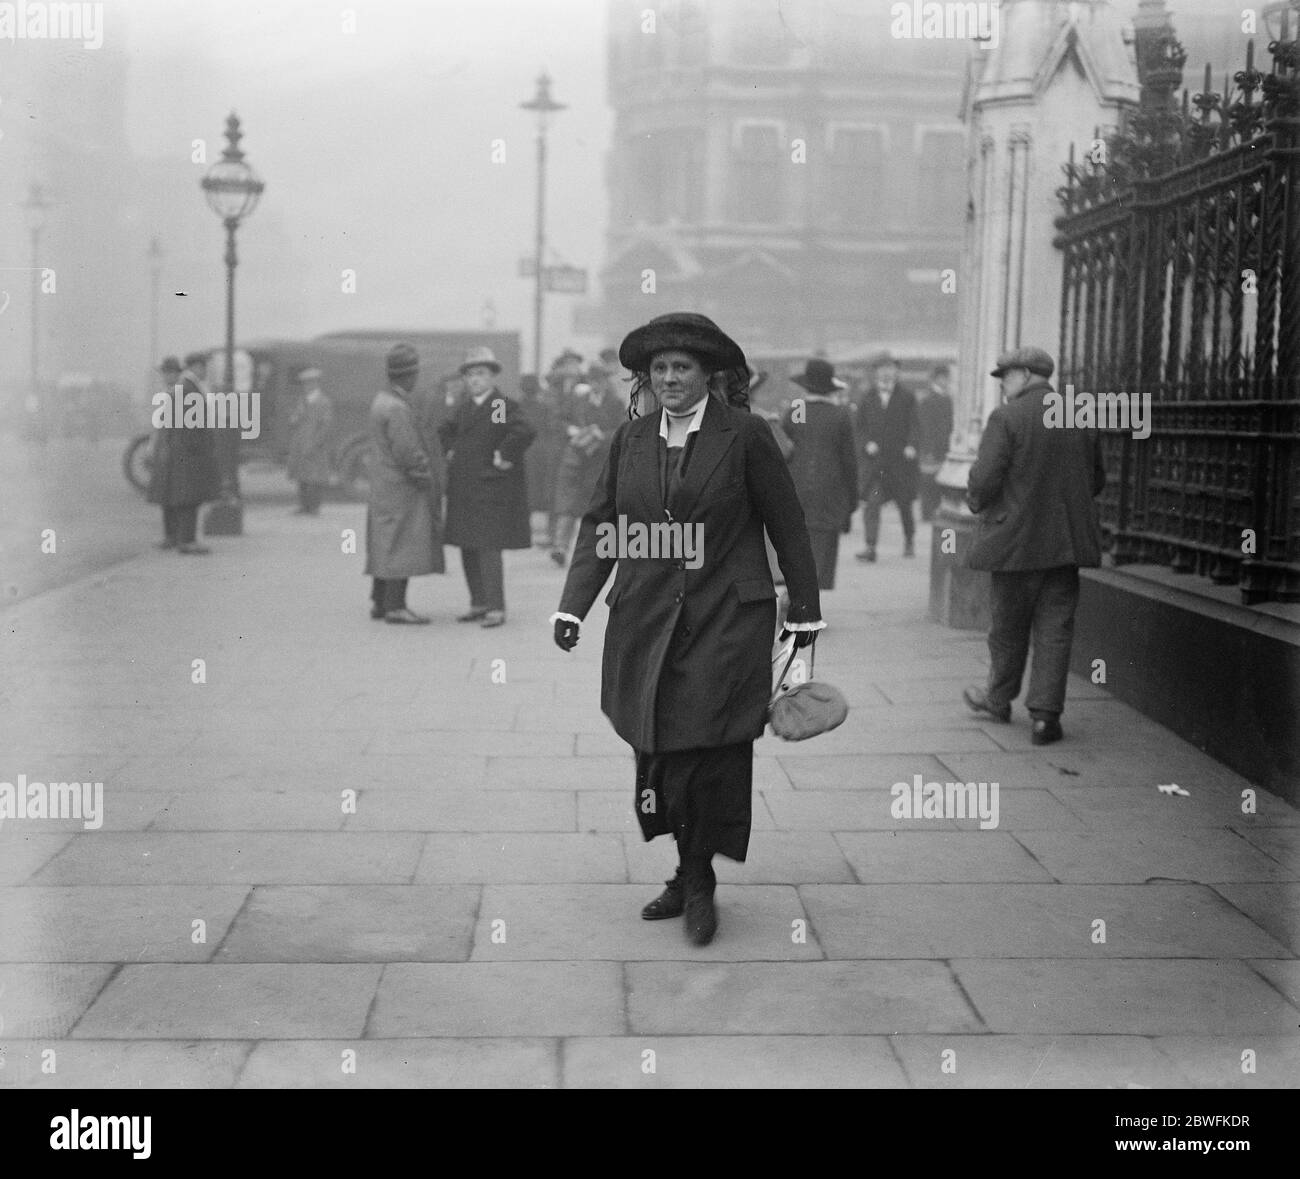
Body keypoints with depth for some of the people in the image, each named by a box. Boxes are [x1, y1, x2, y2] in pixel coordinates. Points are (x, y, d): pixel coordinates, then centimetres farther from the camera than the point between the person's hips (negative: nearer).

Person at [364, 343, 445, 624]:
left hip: (383, 484, 10)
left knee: (384, 544, 14)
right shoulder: (397, 408, -21)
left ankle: (379, 601, 20)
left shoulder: (381, 399, 10)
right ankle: (395, 606, -3)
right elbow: (408, 454, -23)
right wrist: (427, 480, -10)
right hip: (401, 487, -10)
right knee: (402, 545, -5)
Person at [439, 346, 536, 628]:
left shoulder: (505, 405, -10)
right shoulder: (465, 406, 13)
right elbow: (446, 429, 31)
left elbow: (524, 432, -26)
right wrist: (450, 451, 16)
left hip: (492, 488, -8)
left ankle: (496, 608, -5)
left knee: (488, 547, -10)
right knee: (468, 548, 11)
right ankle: (479, 603, 20)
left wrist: (503, 457, -19)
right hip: (464, 488, 8)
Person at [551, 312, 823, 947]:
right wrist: (572, 606, -1)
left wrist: (805, 609, 4)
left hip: (726, 621, -4)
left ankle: (698, 882, 14)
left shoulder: (745, 435, -4)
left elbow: (786, 525, 1)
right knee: (658, 751, 6)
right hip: (645, 621, 4)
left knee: (710, 755, -5)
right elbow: (599, 524, 9)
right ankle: (689, 875, 24)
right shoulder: (629, 438, 7)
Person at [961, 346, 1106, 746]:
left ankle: (999, 700, 29)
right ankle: (1046, 715, 1)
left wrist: (977, 503, 3)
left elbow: (984, 478, -17)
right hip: (1067, 541, 4)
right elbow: (1097, 480, 12)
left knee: (1008, 626, 12)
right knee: (1055, 629, 4)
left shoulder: (1006, 418, -11)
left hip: (1017, 537, -4)